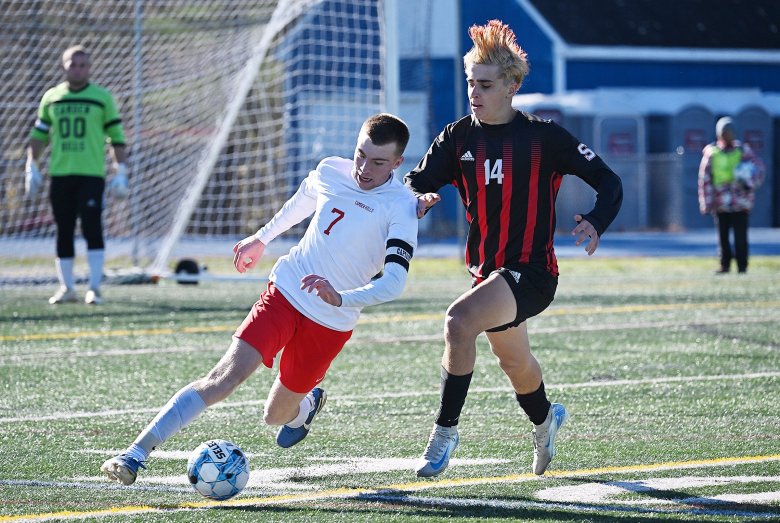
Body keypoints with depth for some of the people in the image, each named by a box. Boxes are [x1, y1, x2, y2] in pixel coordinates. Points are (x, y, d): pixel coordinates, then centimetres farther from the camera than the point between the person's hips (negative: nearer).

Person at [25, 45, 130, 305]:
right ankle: (66, 287, 12)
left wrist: (121, 172, -3)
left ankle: (95, 287, -10)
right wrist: (31, 168, 8)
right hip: (59, 174, 3)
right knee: (64, 232, 5)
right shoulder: (51, 97, 11)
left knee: (92, 228, -11)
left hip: (91, 175, -3)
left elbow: (117, 137, 3)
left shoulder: (102, 98, 3)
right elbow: (39, 135, 16)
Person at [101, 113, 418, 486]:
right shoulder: (330, 172, -2)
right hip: (285, 292, 2)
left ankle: (306, 405, 48)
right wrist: (262, 238, 35)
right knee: (225, 376, -18)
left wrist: (341, 298, -42)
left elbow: (394, 282, -26)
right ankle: (135, 454, -23)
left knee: (275, 416, 9)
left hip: (331, 323, -2)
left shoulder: (401, 208, -16)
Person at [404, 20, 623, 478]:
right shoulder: (459, 137, 3)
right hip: (487, 269, 6)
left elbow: (609, 182, -4)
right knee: (515, 362, 25)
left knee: (460, 320, -31)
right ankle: (546, 420, 58)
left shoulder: (543, 137, -9)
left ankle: (446, 431, -21)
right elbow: (416, 183, 3)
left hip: (531, 269, -6)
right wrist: (418, 198, -22)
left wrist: (596, 224, -24)